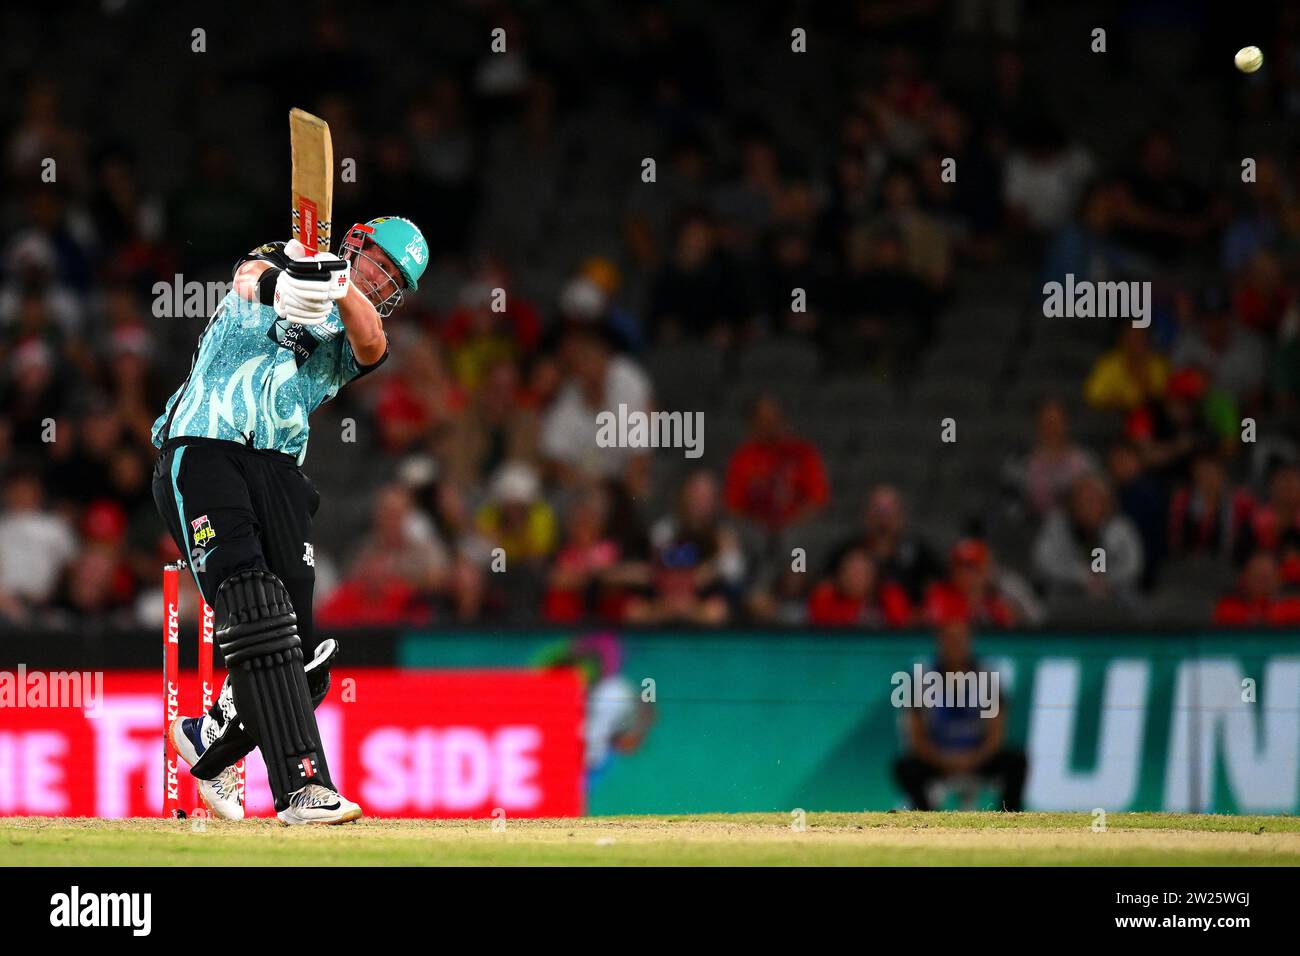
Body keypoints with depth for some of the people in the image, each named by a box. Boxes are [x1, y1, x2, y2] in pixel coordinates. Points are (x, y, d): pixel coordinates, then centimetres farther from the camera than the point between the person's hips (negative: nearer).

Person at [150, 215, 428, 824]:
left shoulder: (347, 337, 20)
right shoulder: (274, 266, 12)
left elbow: (371, 344, -6)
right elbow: (252, 279, -14)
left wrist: (339, 285, -26)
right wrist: (282, 286, -39)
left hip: (276, 471, 5)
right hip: (202, 453, -5)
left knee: (301, 658, -1)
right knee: (256, 618, -21)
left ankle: (207, 740, 29)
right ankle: (302, 787, -30)